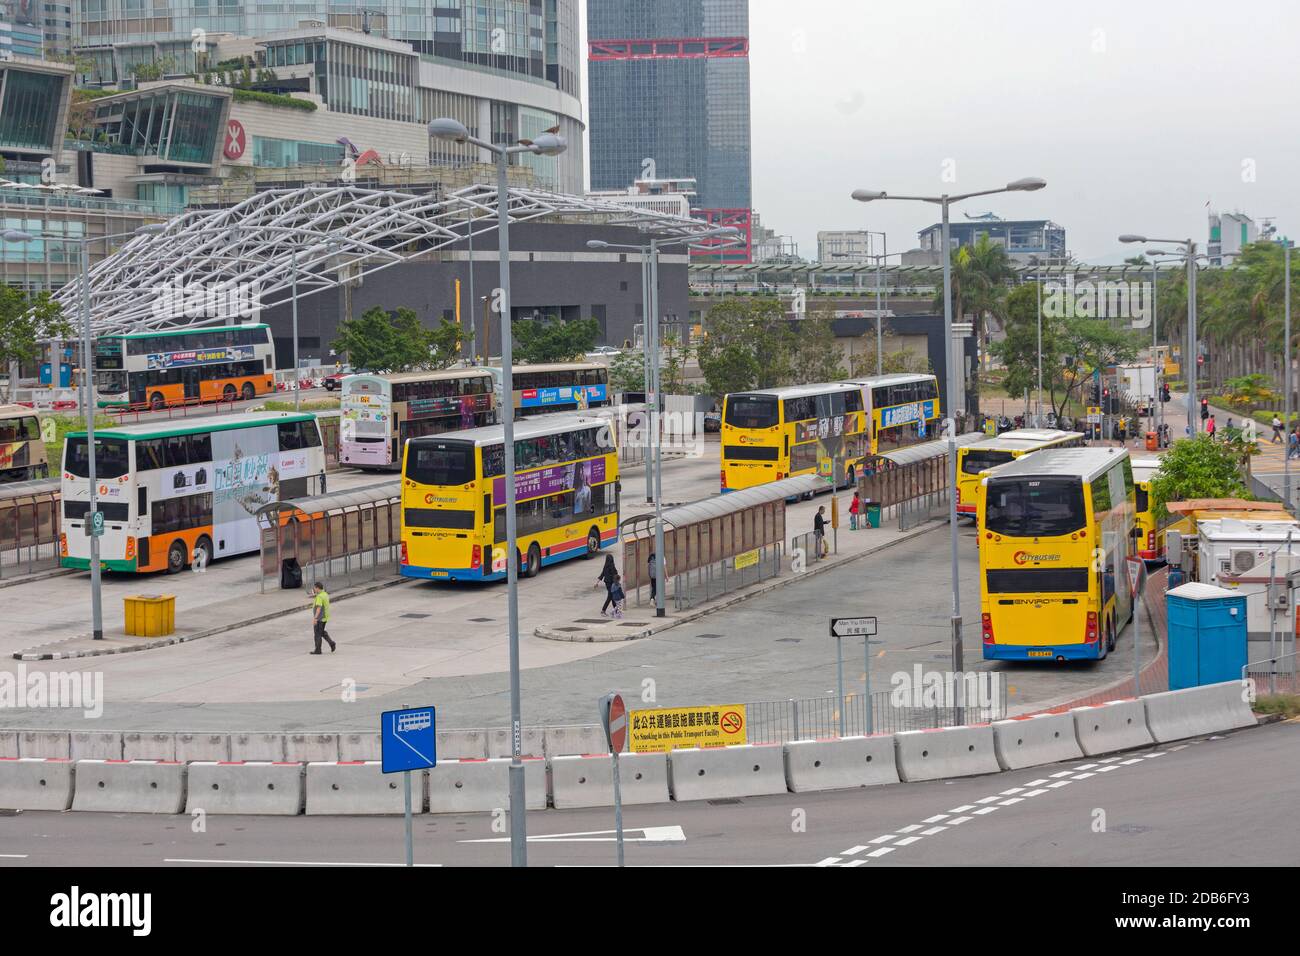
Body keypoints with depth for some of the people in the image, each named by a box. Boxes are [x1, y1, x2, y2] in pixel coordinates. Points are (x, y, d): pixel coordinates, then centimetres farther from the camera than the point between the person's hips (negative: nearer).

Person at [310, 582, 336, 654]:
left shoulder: (319, 597, -21)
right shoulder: (325, 594, 8)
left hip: (319, 618, -9)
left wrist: (315, 618, -31)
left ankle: (318, 650, 7)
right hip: (325, 617, 9)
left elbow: (319, 608, -29)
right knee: (322, 632, 21)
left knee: (317, 634, 1)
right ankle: (332, 643, 10)